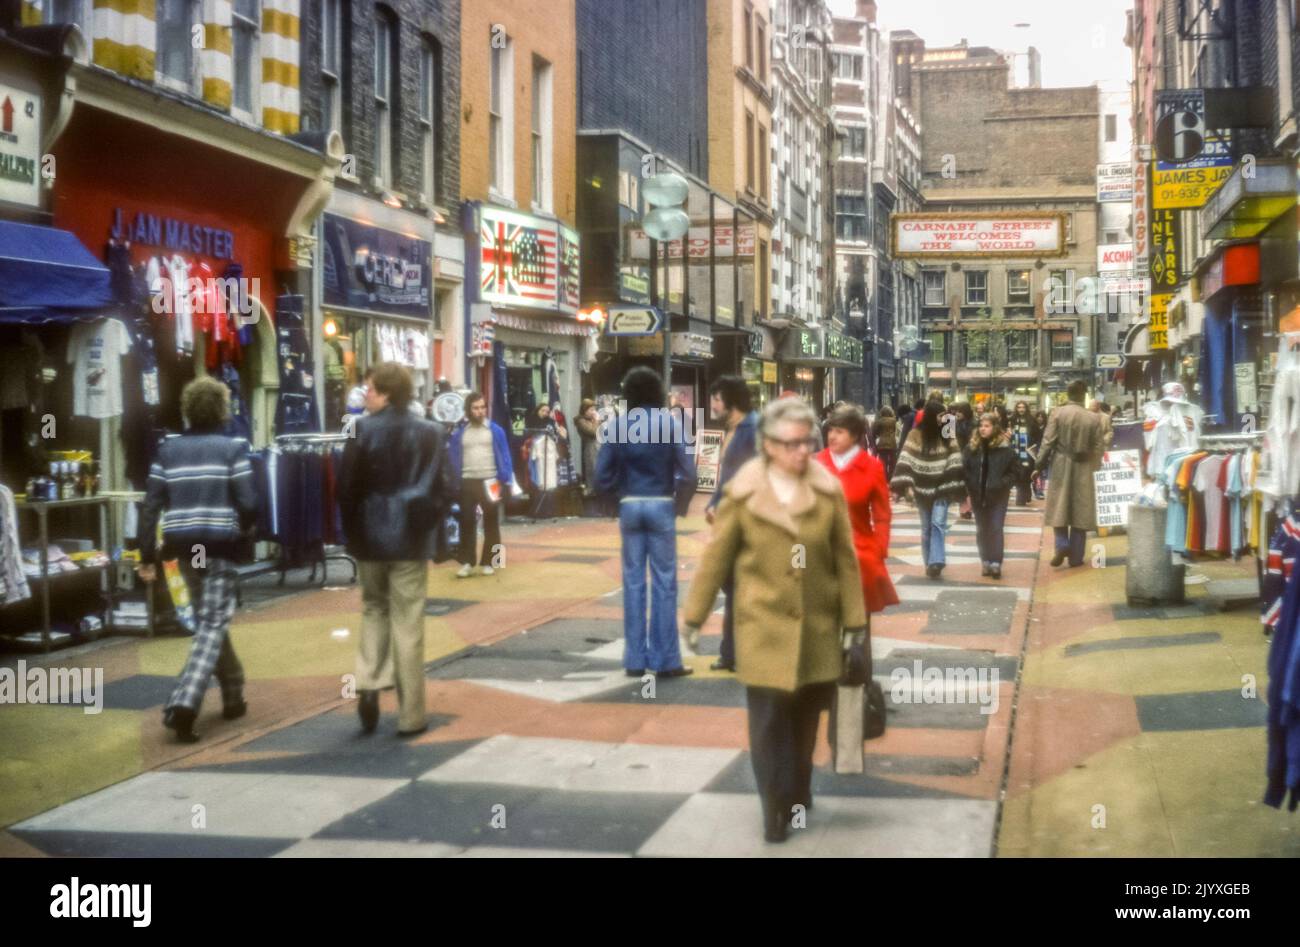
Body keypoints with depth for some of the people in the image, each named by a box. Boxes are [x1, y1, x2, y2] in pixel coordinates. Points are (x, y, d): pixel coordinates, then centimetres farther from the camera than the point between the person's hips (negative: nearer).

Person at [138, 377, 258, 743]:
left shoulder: (167, 449, 6)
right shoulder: (233, 448, -5)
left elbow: (151, 505, 1)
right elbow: (248, 504, -11)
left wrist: (147, 555, 4)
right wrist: (241, 529, 11)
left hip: (184, 545, 5)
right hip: (219, 545, -5)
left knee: (207, 618, 20)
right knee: (212, 624, -4)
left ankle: (233, 694, 30)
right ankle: (183, 703, -19)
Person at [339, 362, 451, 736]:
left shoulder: (363, 430, -6)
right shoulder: (430, 432, -3)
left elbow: (347, 486, -5)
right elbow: (442, 488, -2)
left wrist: (353, 532, 7)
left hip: (370, 536, 0)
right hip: (410, 538, 0)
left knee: (374, 609, 20)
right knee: (407, 623, 4)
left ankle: (369, 683, 0)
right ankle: (410, 715, 6)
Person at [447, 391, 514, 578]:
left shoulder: (495, 430, -1)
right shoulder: (459, 432, 3)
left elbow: (504, 457, -1)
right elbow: (454, 459, 4)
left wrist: (506, 482, -8)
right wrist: (454, 485, -1)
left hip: (490, 482, -1)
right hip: (467, 482, 1)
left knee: (491, 524, 6)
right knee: (467, 523, 4)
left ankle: (488, 562, 14)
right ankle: (466, 562, 10)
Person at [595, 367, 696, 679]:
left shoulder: (618, 428, 1)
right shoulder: (669, 423, -4)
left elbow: (602, 477, -1)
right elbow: (688, 472, -9)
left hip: (630, 506, 2)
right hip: (661, 506, -2)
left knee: (633, 581, 7)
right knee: (663, 582, 3)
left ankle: (635, 659, 10)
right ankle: (665, 659, 5)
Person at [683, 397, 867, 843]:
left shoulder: (829, 490, -3)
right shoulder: (742, 493, -8)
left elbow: (846, 560, 2)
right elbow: (715, 558, -2)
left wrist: (855, 626, 1)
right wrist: (693, 618, 0)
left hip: (817, 626, 2)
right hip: (764, 627, -2)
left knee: (805, 718, 15)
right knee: (769, 720, -2)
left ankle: (799, 793, 35)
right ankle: (775, 807, 11)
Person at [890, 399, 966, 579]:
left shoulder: (948, 436, 2)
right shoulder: (916, 435, -3)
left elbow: (955, 462, 0)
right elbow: (907, 460, -10)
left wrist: (956, 488, -7)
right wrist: (907, 485, -20)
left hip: (942, 488, 0)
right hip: (923, 488, 0)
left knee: (938, 523, -12)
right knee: (926, 527, 8)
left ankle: (935, 562, -16)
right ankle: (931, 563, 17)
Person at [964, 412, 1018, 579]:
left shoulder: (1005, 447, -8)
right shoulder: (973, 447, 2)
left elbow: (1016, 471, -4)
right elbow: (966, 470, 4)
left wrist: (1003, 484, -15)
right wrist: (969, 489, -6)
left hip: (998, 496, -4)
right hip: (978, 496, 4)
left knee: (996, 529, -4)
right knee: (982, 531, 10)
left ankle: (995, 564, 0)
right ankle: (986, 563, 20)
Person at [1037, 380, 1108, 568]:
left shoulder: (1058, 413, -8)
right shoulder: (1094, 418, -4)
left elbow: (1048, 441, -9)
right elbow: (1099, 447, -1)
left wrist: (1040, 464, -2)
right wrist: (1094, 466, 13)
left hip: (1061, 467, -1)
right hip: (1083, 468, 1)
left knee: (1059, 509, 11)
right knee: (1080, 512, 6)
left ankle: (1062, 545, -10)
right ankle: (1076, 557, 7)